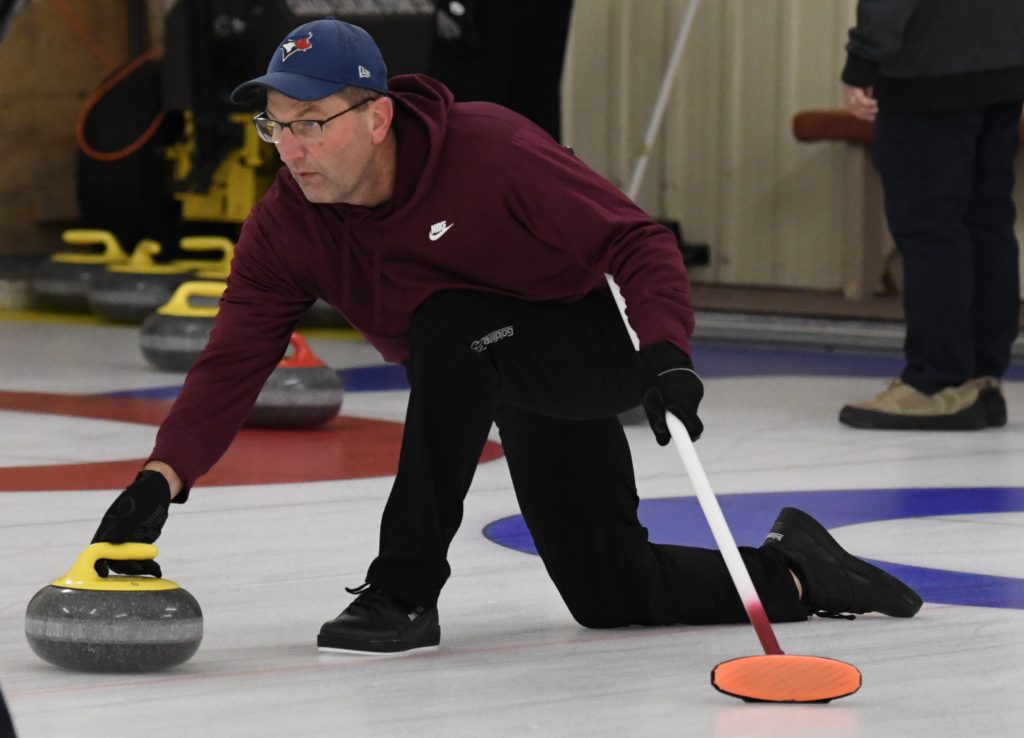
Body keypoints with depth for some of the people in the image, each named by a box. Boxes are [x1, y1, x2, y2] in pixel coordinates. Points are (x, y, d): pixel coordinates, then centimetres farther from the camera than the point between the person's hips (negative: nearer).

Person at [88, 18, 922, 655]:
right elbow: (233, 362, -18)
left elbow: (637, 242, -28)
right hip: (495, 386, 7)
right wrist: (163, 477, -33)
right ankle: (792, 570, 32)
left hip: (598, 345, -7)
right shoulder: (285, 228, -14)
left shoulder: (490, 148, -30)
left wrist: (668, 354, -44)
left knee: (450, 326, -35)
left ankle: (406, 590, -26)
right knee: (612, 596, 7)